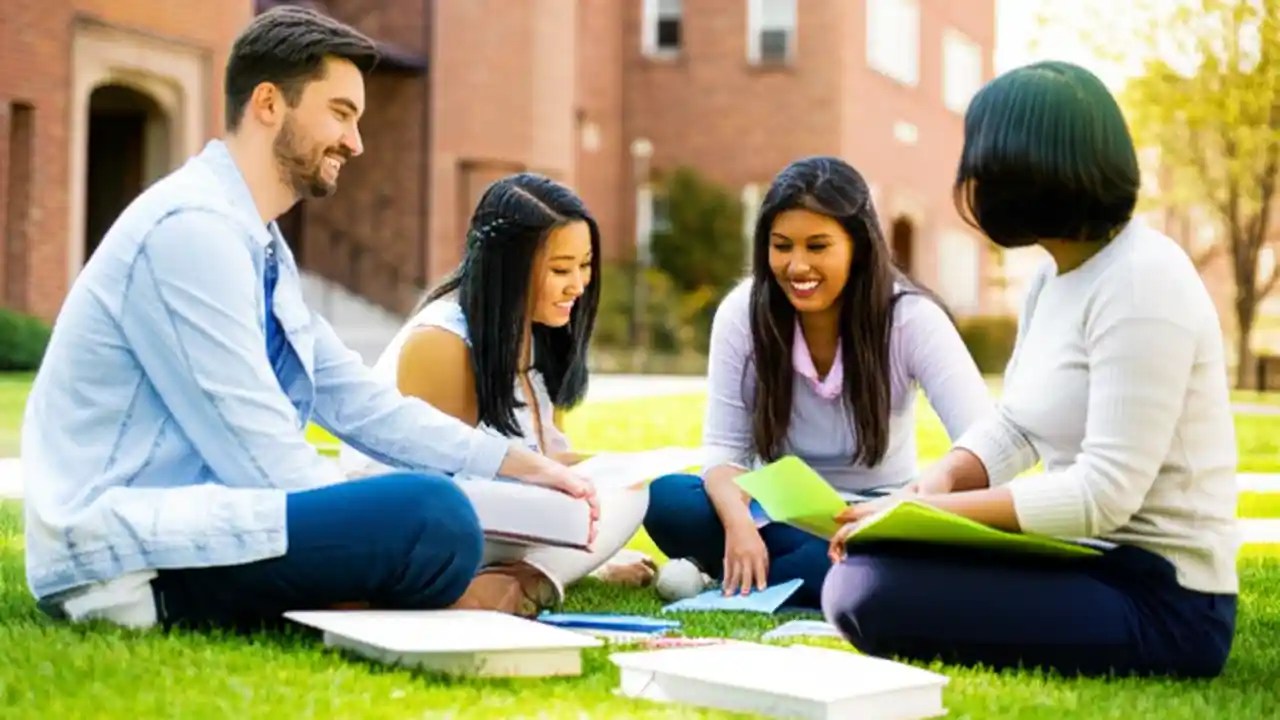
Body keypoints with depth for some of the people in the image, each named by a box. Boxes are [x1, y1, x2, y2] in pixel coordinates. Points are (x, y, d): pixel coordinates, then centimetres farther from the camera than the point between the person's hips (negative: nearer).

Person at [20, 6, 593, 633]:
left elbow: (357, 403, 17)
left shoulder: (259, 246, 15)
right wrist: (374, 529, -9)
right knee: (433, 519, -27)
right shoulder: (191, 228, -16)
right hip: (123, 557, -11)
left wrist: (519, 464, 11)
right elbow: (262, 458, -19)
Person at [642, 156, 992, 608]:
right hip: (778, 514, 2)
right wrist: (738, 521, -34)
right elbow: (724, 447, -10)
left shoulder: (911, 318, -15)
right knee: (665, 499, -28)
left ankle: (740, 586, -23)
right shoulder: (742, 313, -9)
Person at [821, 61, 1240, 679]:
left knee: (866, 594, -24)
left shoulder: (1141, 284, -19)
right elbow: (1014, 426, 17)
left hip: (1160, 604, -10)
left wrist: (935, 510, -21)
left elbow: (1104, 493, -25)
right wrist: (944, 479, -4)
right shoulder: (1060, 270, 10)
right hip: (1090, 562, 10)